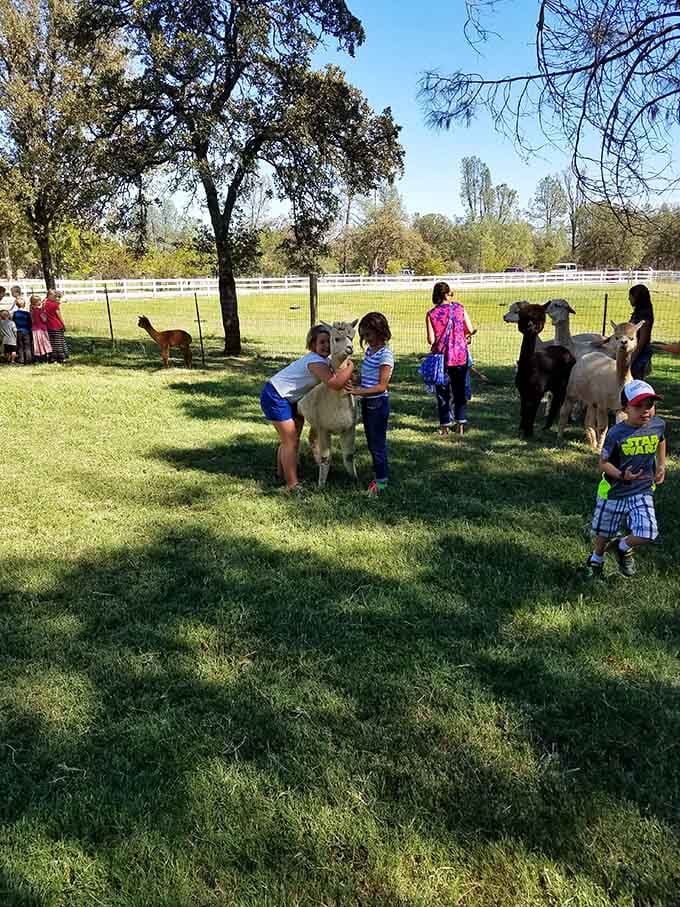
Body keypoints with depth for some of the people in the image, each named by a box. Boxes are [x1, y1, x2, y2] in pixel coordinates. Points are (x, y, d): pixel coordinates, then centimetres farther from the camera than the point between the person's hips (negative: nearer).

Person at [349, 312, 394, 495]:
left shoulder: (385, 355, -18)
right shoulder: (369, 350, 8)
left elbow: (382, 386, -21)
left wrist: (360, 391, -28)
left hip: (378, 403, -9)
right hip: (367, 402, 9)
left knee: (378, 443, 1)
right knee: (372, 442, 17)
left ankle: (381, 480, 12)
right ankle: (379, 474, 30)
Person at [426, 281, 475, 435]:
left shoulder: (431, 314, -7)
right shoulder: (459, 308, -3)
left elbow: (431, 340, -9)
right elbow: (470, 330, -3)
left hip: (441, 357, -1)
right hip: (460, 355, 1)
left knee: (442, 392, 9)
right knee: (460, 391, 13)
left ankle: (445, 425, 12)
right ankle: (461, 424, 14)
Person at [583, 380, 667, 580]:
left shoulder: (658, 425, -8)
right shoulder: (616, 433, -20)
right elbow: (603, 462, -12)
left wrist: (661, 465, 15)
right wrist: (622, 475, -28)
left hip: (643, 491, 2)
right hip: (613, 491, -2)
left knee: (647, 534, -15)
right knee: (603, 533, 15)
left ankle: (623, 547, 19)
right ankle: (596, 560, 46)